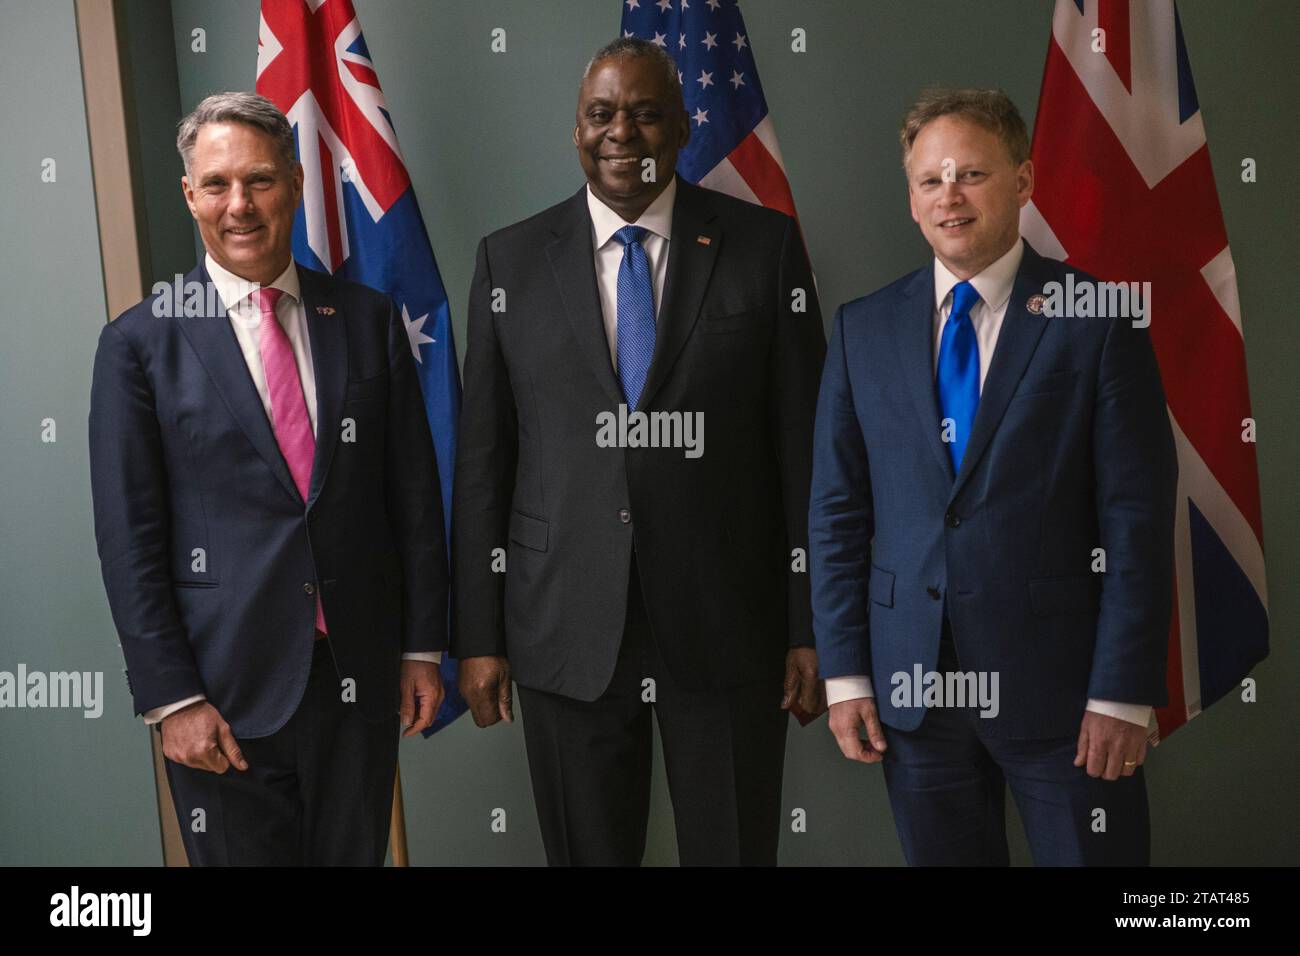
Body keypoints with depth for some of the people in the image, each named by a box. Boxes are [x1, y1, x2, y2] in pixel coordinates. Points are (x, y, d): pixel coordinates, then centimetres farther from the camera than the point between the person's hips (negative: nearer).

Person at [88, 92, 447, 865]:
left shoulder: (370, 320, 4)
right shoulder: (141, 342, -3)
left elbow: (414, 492, 6)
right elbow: (129, 535, -5)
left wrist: (424, 646, 4)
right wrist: (170, 698, -8)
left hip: (360, 677, 2)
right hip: (224, 691, -2)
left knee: (356, 854, 14)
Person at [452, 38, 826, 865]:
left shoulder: (765, 244, 1)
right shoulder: (512, 259, 5)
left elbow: (805, 441, 0)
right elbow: (483, 457, 4)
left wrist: (811, 625, -2)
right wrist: (478, 636, 2)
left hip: (727, 624, -1)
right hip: (566, 633, 1)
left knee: (737, 849, 10)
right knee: (587, 852, 13)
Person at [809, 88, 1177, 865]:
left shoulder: (1098, 319, -4)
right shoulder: (864, 329, 5)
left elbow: (1138, 516, -6)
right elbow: (838, 510, 6)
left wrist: (1124, 693, -10)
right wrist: (845, 673, 2)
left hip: (1058, 681, -2)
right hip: (912, 683, 3)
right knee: (940, 853, 15)